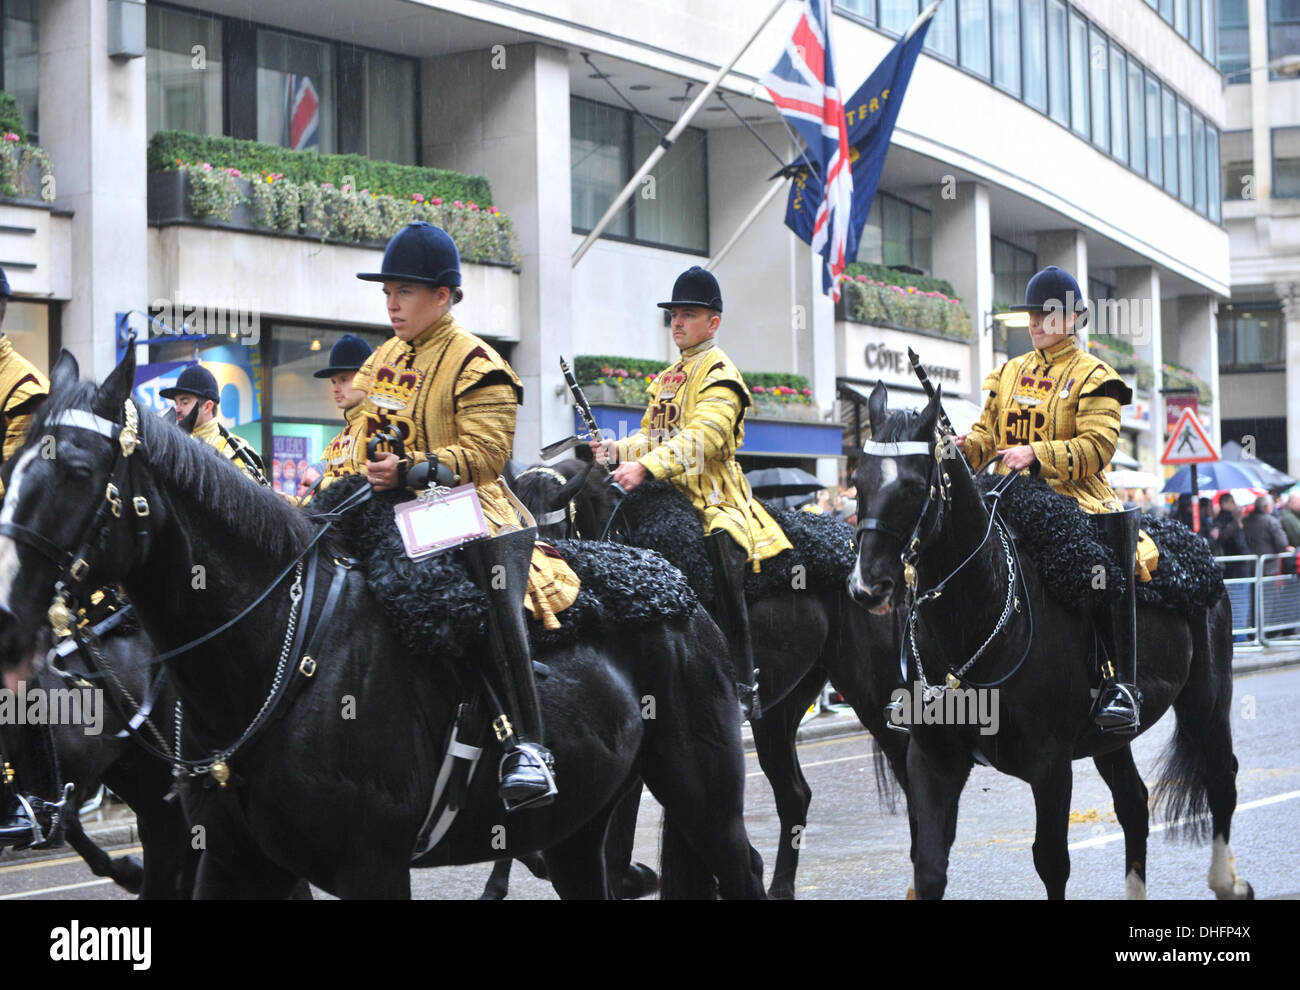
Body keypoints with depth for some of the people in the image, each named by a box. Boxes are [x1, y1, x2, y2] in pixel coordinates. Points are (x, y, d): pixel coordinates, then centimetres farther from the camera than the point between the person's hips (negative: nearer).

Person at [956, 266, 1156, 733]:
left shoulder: (1092, 376, 1)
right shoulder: (1009, 373, 20)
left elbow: (1097, 446, -11)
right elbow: (987, 433, 21)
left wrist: (1036, 454, -22)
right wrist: (965, 447, -3)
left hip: (1075, 499, -5)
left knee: (1114, 552, -30)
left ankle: (1119, 684, -24)